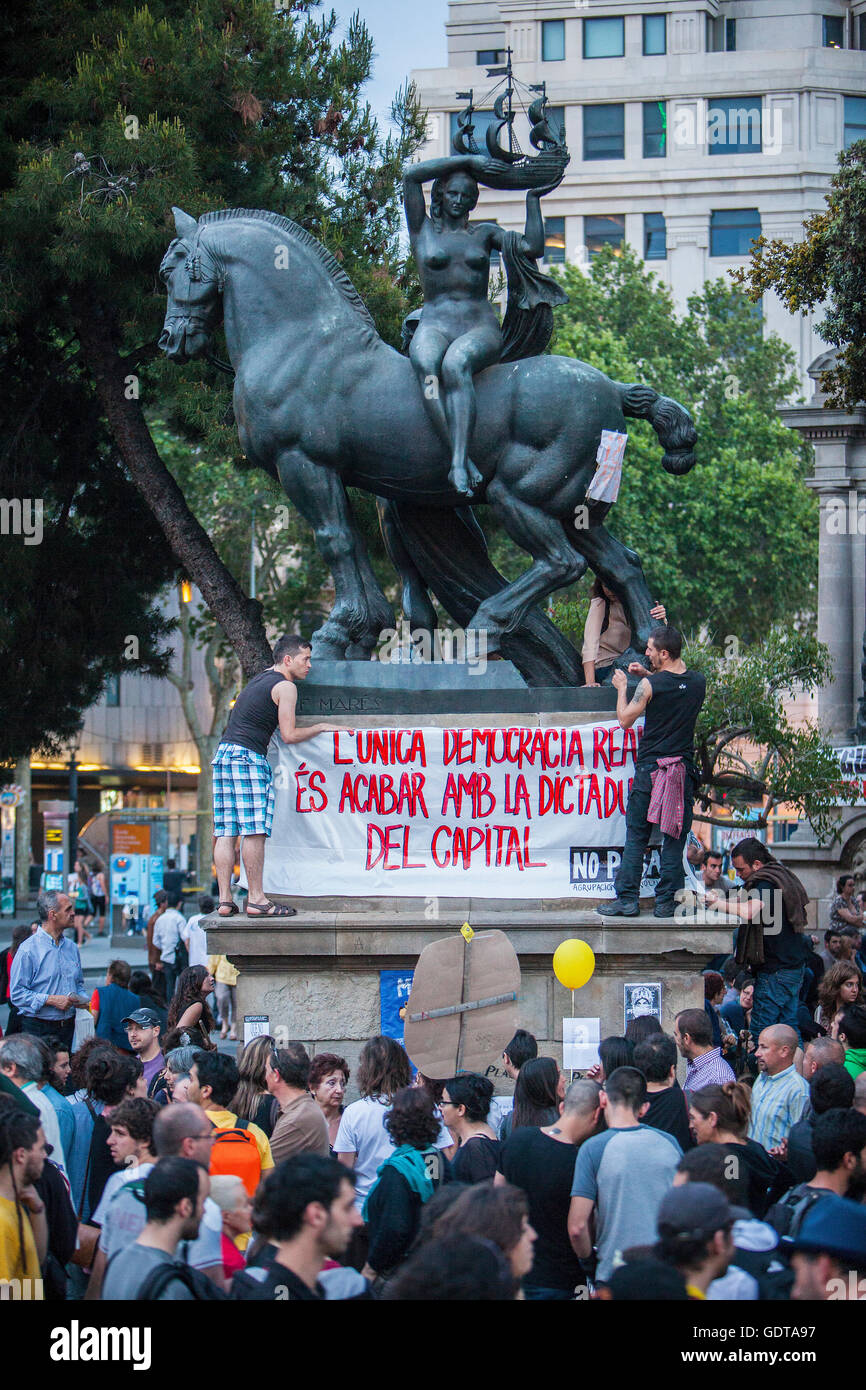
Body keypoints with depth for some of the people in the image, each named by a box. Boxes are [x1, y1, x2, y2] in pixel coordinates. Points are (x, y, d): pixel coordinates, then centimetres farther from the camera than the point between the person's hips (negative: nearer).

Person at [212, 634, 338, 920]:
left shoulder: (258, 680, 25)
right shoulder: (285, 687, -2)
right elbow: (289, 735, -7)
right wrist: (320, 728, 8)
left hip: (223, 753, 9)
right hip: (248, 756, -9)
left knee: (225, 832, 4)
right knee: (254, 831, -9)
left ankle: (224, 900, 1)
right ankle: (256, 900, -12)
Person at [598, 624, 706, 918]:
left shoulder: (650, 685, -11)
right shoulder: (698, 682, 3)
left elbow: (625, 720, -1)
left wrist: (622, 688, 12)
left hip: (650, 767, -3)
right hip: (683, 767, 3)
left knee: (636, 837, 4)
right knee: (674, 839, 6)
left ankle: (627, 899, 3)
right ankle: (667, 902, 4)